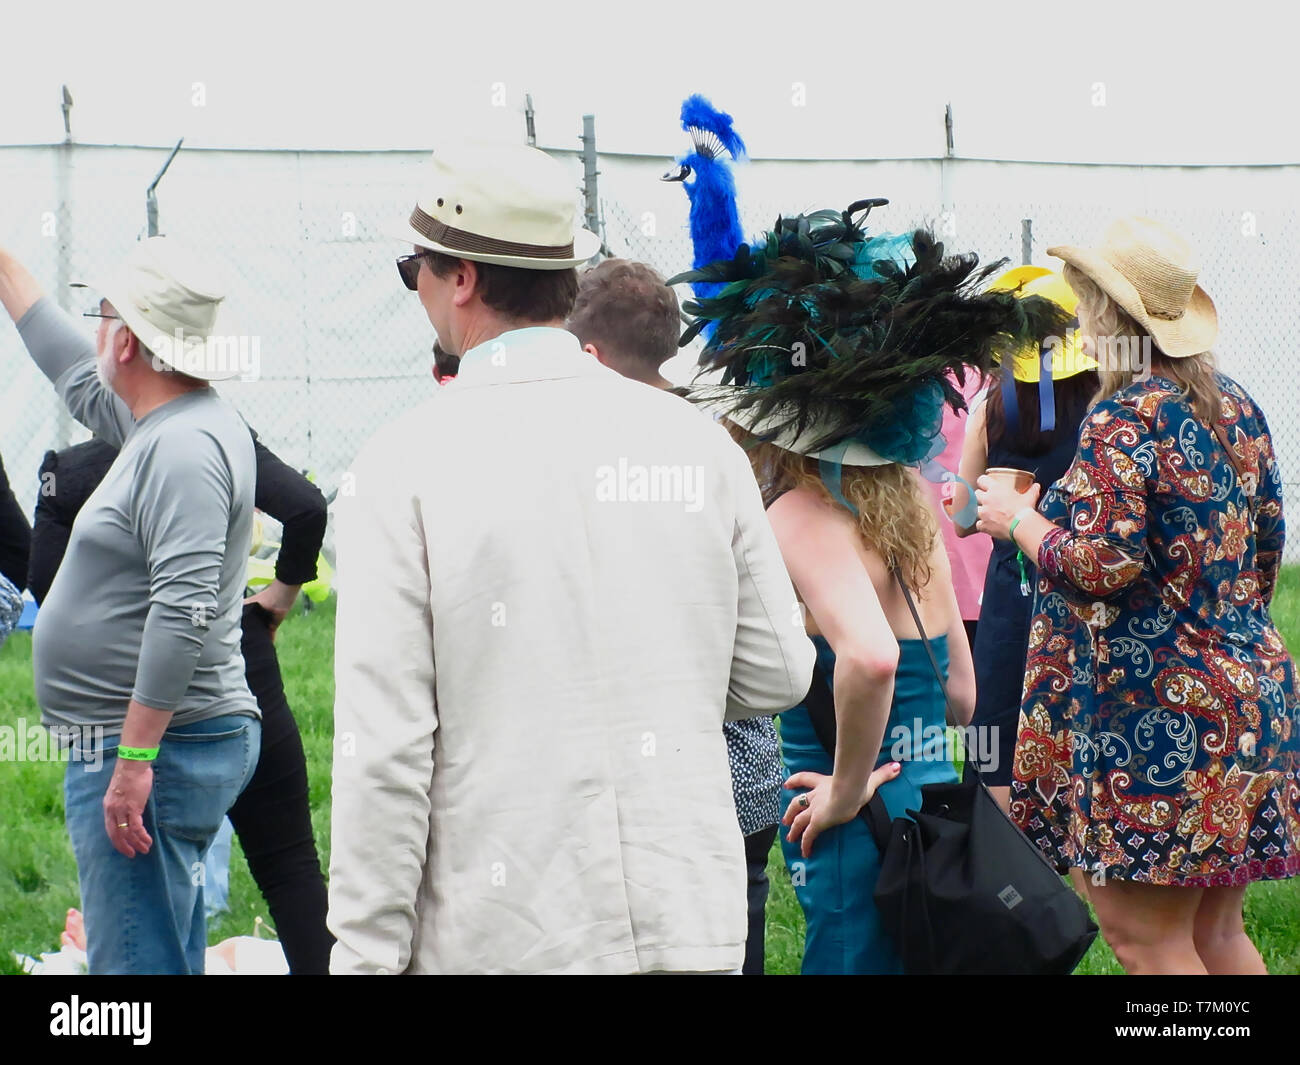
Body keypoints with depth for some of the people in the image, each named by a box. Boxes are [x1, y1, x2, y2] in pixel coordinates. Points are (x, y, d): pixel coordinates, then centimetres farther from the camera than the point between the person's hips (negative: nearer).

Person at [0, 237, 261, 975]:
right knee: (171, 955, 15)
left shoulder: (184, 447, -19)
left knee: (136, 964, -10)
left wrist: (134, 760, -26)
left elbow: (183, 613, -26)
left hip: (155, 749, -11)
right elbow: (78, 377, 32)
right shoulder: (160, 426, 12)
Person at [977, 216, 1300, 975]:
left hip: (1154, 707, -9)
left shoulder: (1126, 419, -14)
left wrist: (1019, 519, -5)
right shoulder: (1236, 408, 11)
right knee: (1215, 931, 15)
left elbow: (1102, 563, -21)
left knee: (1142, 931, -3)